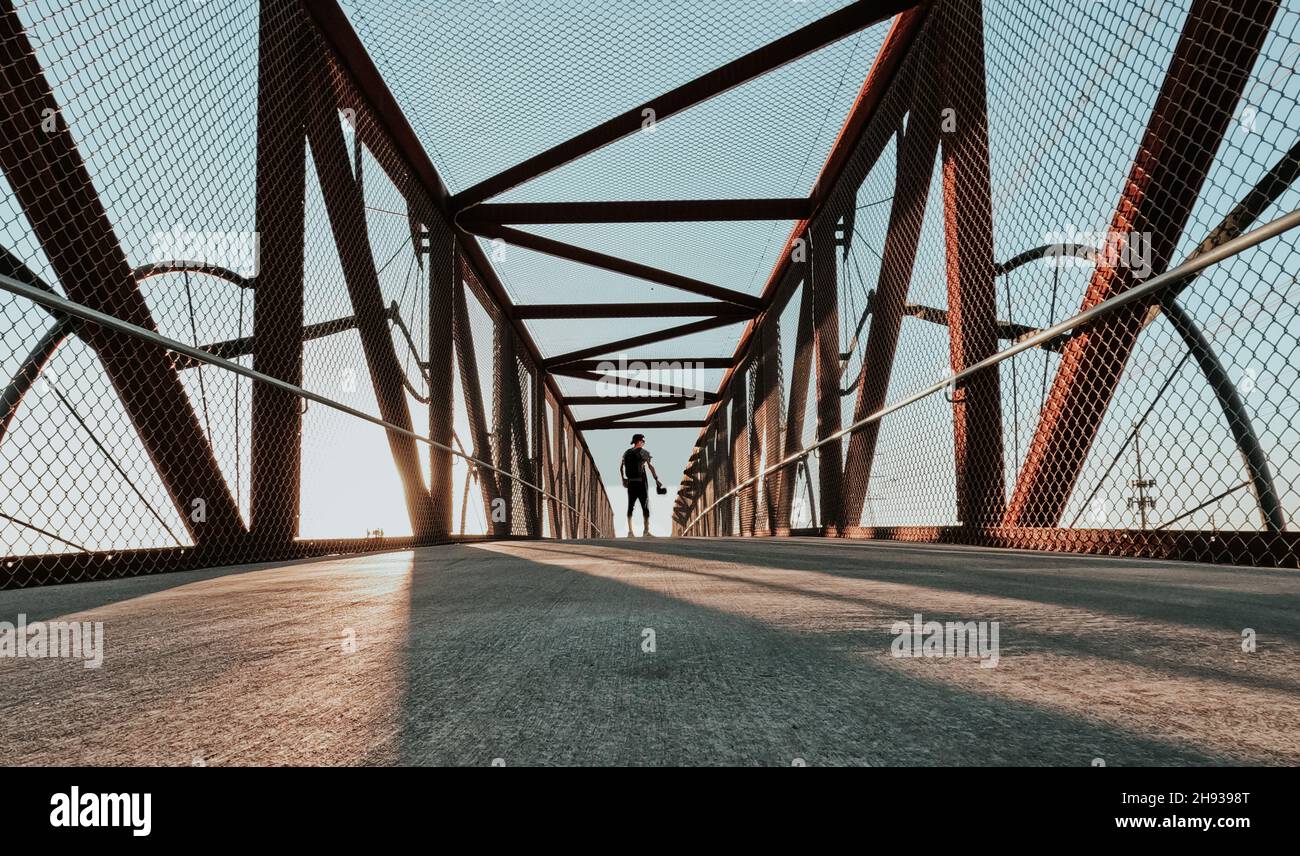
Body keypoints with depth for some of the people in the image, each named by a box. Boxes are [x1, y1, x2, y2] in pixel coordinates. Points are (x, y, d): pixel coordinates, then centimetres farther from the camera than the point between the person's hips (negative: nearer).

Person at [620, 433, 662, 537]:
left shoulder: (627, 453, 10)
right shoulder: (643, 452, -6)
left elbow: (621, 468, 12)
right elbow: (650, 466, -13)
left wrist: (623, 479, 24)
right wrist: (656, 479, -11)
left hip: (630, 482, 5)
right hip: (641, 482, -5)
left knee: (631, 506, 7)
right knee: (645, 506, 1)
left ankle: (630, 531, 5)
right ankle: (646, 531, -2)